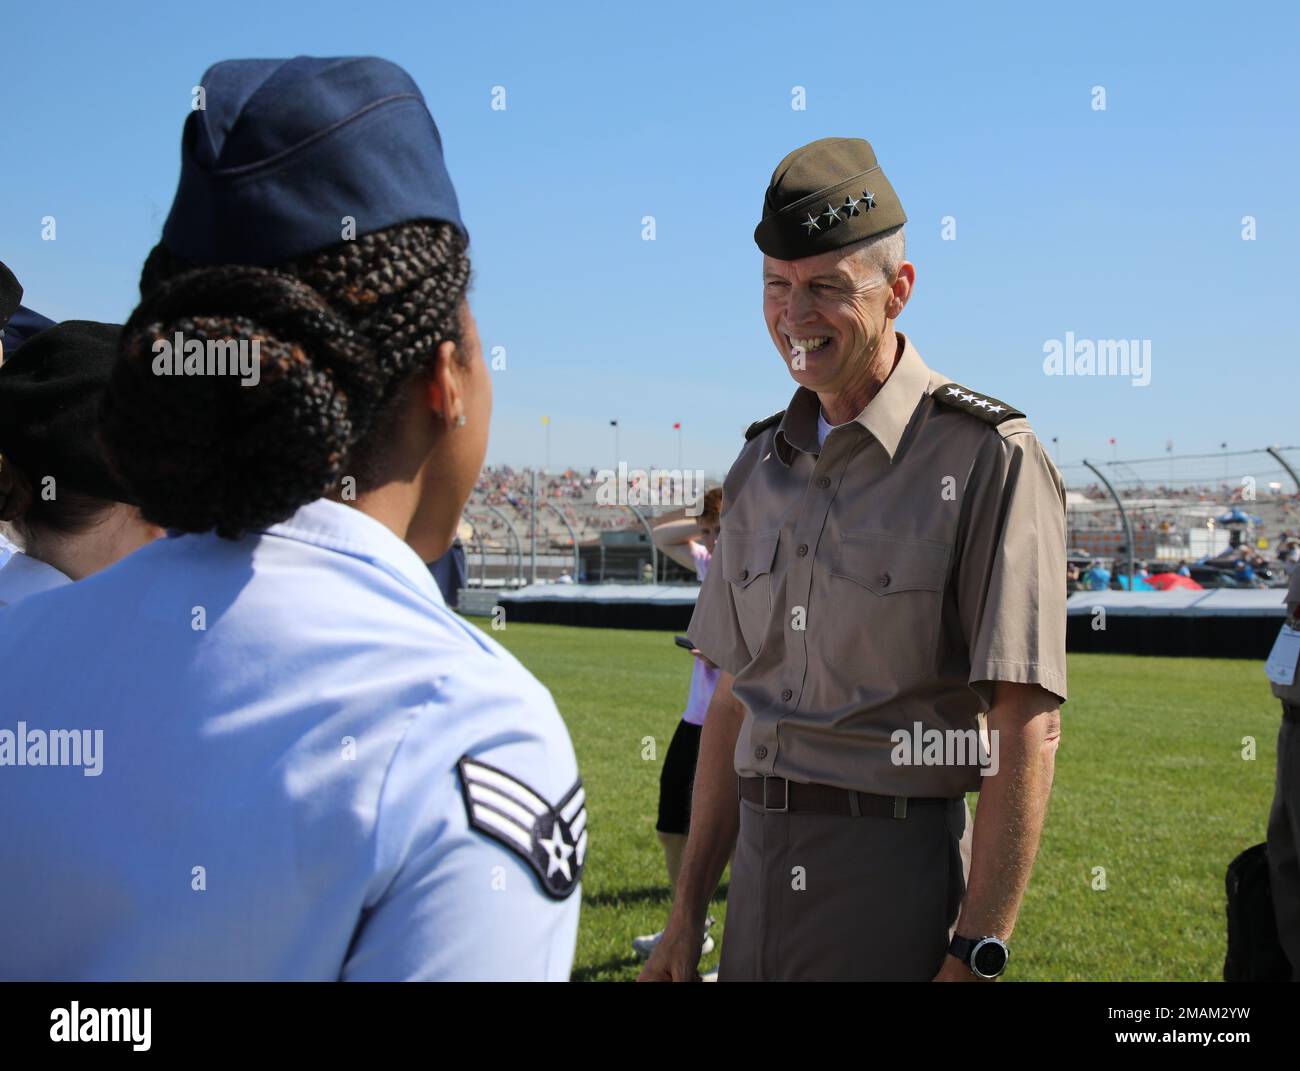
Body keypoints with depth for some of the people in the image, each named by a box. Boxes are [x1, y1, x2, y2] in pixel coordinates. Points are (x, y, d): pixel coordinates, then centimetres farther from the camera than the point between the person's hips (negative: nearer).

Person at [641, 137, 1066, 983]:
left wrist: (976, 958, -18)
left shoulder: (990, 457, -11)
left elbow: (1029, 728, -15)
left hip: (901, 873, -6)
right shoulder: (762, 464, 10)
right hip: (763, 869, 6)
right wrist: (688, 912, 11)